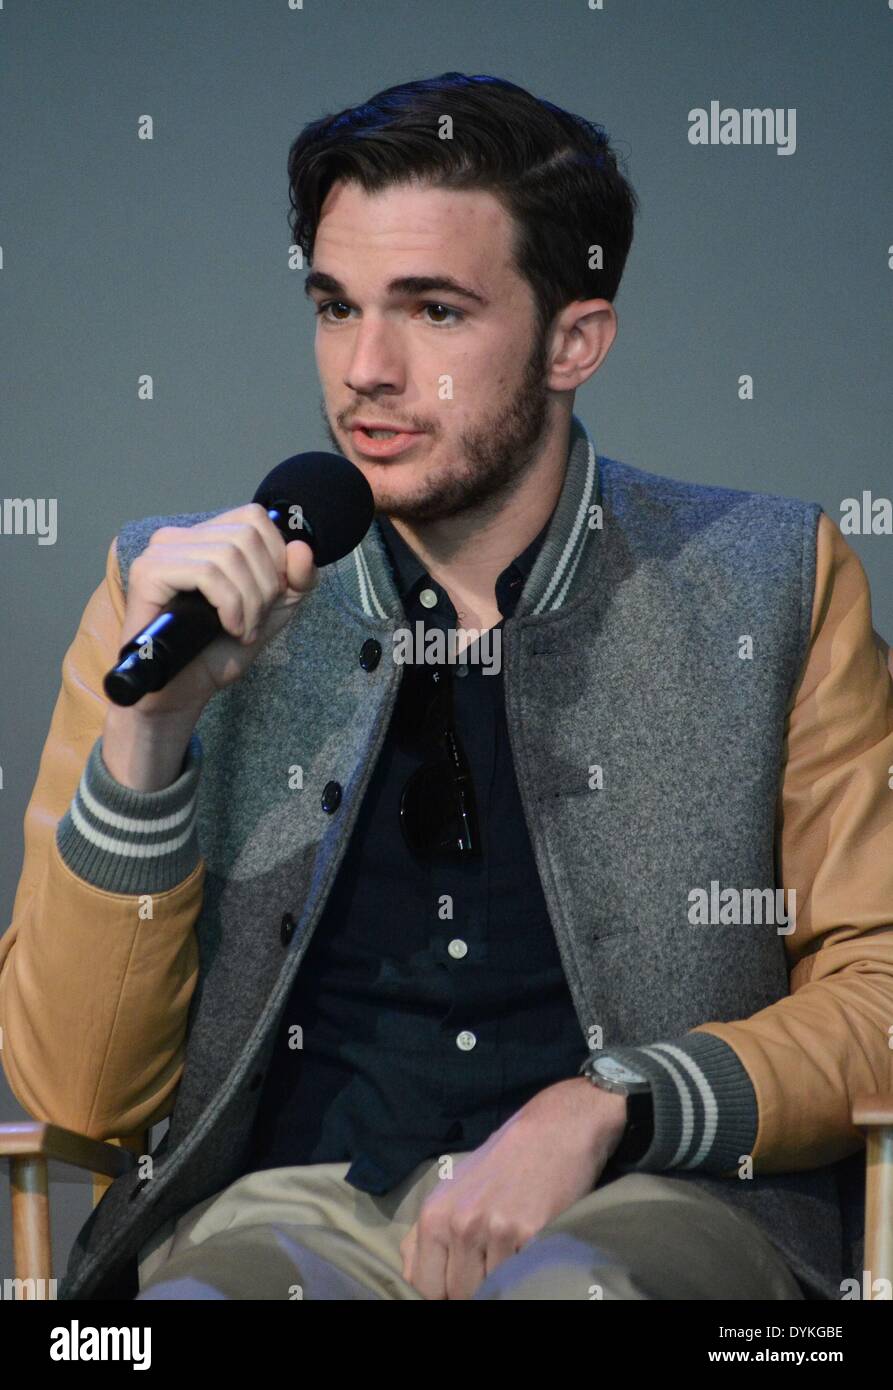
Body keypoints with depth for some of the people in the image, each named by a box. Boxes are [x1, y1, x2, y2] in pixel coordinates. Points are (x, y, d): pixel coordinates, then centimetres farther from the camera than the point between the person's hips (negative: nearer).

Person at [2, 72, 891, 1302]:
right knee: (216, 1289, -34)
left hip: (657, 1210, -1)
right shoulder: (190, 591, 9)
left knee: (563, 1289, -36)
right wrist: (149, 722, -10)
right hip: (295, 1207, 1)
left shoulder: (770, 582, 7)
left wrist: (603, 1108, -11)